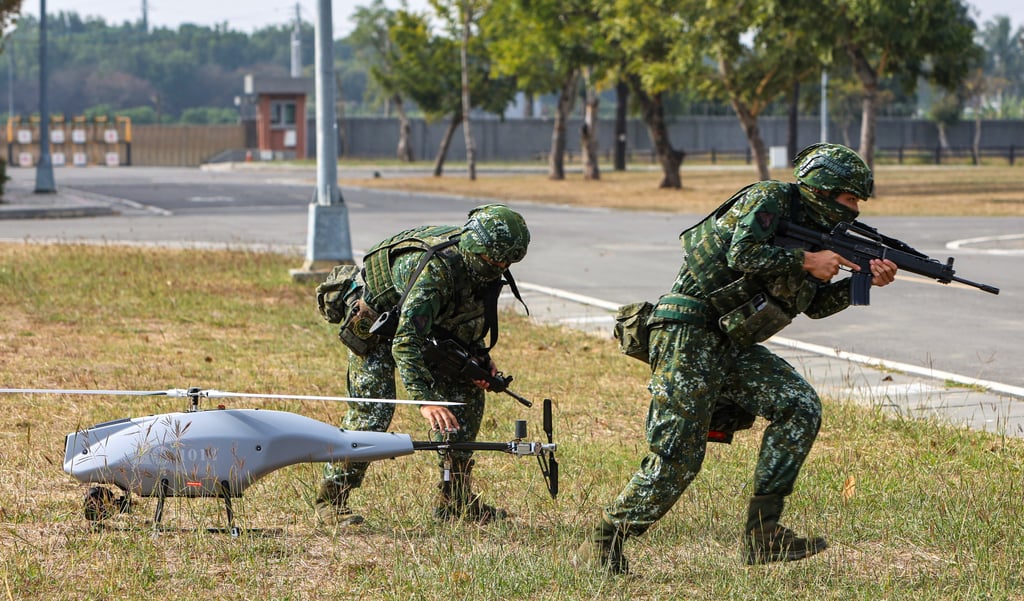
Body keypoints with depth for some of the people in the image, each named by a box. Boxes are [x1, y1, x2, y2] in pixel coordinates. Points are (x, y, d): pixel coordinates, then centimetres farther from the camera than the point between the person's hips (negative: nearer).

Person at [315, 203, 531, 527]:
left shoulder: (484, 266, -16)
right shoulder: (435, 268, -41)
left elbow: (473, 316, 8)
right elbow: (405, 344, -48)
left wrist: (480, 355, -8)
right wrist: (426, 400, -57)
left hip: (426, 324, 8)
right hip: (376, 325, -8)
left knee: (468, 393, 1)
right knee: (372, 411, -18)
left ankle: (455, 498, 7)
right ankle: (331, 497, -4)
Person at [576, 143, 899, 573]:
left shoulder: (808, 226, 18)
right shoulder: (769, 199, -8)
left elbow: (816, 304, 20)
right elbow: (744, 253, -25)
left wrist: (864, 281, 6)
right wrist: (807, 262, -15)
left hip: (731, 346, 9)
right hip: (688, 332, -9)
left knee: (800, 406, -6)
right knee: (677, 459, -9)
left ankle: (762, 533, -5)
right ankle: (602, 545, 6)